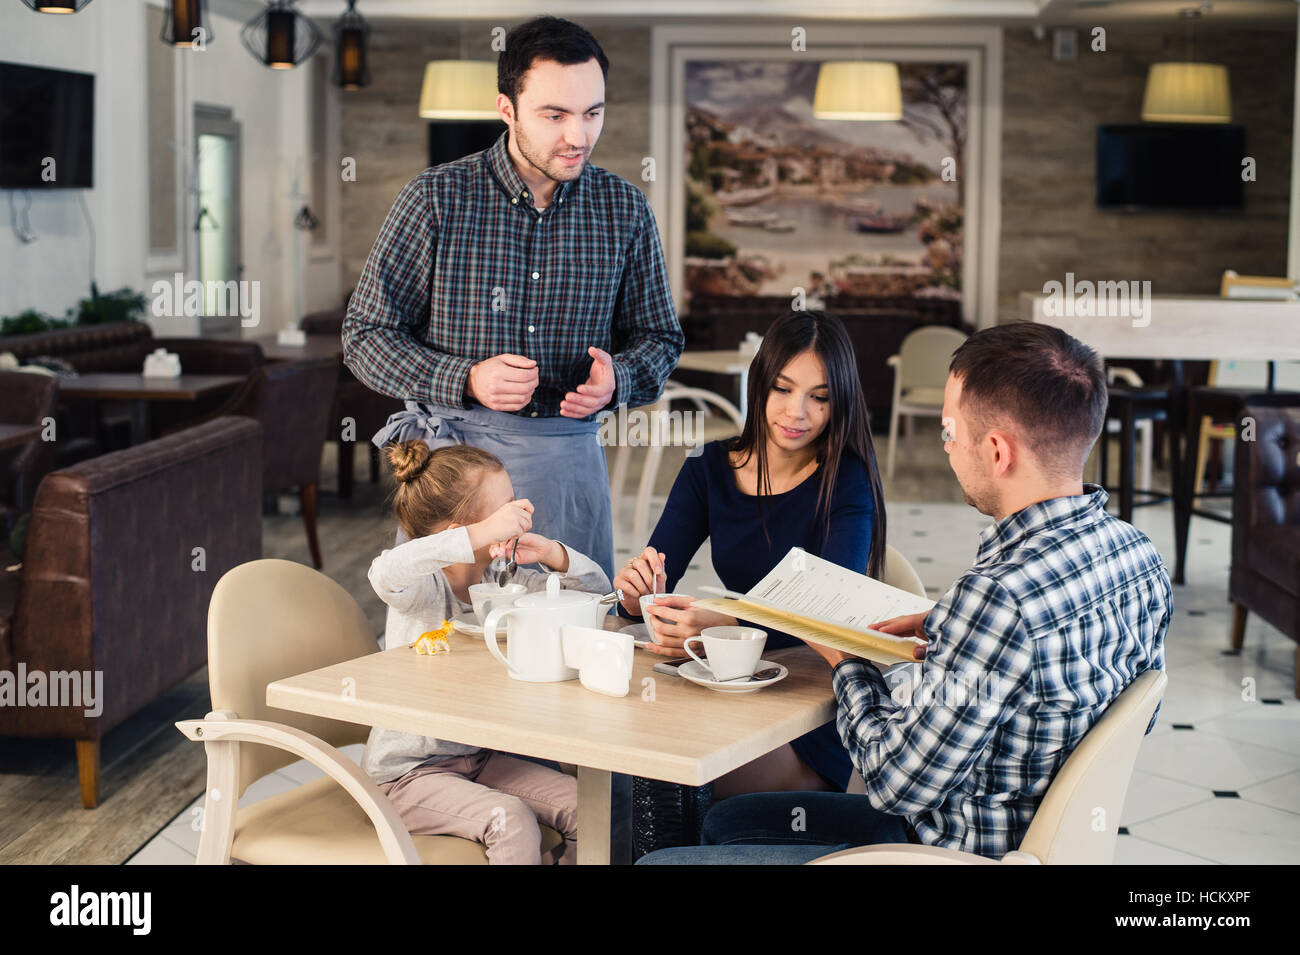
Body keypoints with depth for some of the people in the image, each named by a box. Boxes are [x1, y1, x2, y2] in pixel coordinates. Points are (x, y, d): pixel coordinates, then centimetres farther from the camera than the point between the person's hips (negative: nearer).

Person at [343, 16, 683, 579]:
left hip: (570, 455, 2)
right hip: (452, 446, -2)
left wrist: (616, 381, -11)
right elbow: (366, 337, -3)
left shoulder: (624, 210, 3)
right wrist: (467, 380, -19)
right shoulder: (436, 199, -5)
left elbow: (658, 336, 12)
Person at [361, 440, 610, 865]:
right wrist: (482, 534, -47)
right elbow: (385, 573, -43)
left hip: (477, 758, 7)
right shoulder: (424, 589, -17)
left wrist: (553, 554, -16)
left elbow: (596, 588, 6)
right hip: (406, 772, -7)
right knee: (511, 820, -29)